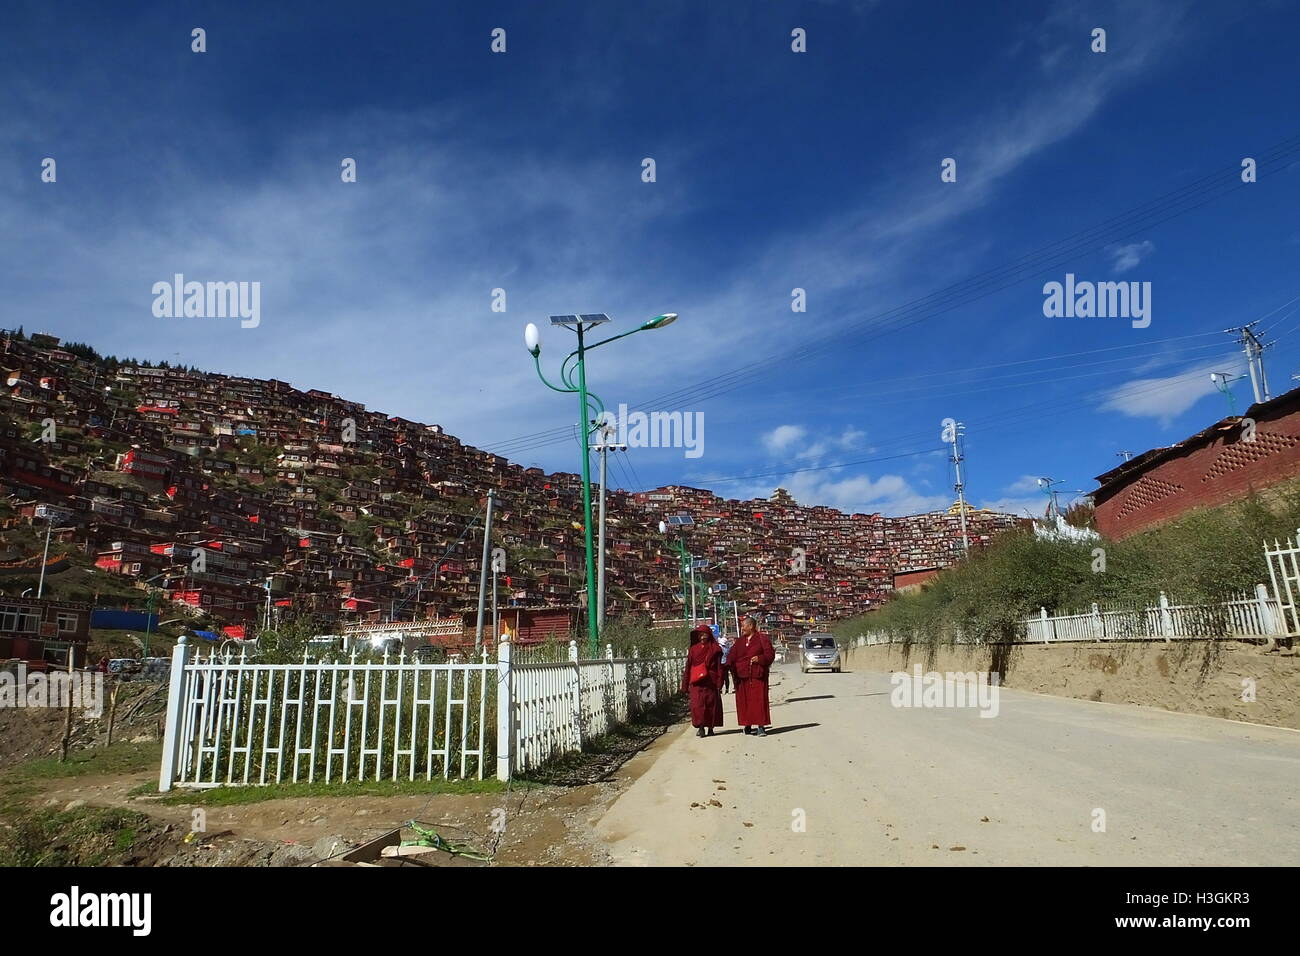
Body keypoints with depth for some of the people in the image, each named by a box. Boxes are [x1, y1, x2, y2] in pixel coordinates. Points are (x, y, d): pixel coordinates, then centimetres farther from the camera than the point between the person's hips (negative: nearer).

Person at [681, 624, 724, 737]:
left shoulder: (714, 649, 5)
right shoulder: (693, 649, 9)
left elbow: (719, 667, 2)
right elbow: (688, 667, 9)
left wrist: (719, 682, -7)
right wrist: (685, 685, 5)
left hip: (710, 681, -1)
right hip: (696, 682, 1)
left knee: (711, 704, 3)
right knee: (697, 704, -9)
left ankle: (710, 728, 14)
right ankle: (700, 727, -5)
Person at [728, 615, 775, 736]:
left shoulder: (762, 639, 0)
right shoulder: (740, 641, 14)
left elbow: (770, 654, -3)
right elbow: (732, 655, 5)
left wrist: (760, 659, -19)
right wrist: (729, 665, -14)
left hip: (757, 675, -4)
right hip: (742, 676, 5)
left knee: (759, 700, -6)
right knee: (744, 701, 5)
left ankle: (761, 726, -3)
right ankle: (747, 725, 15)